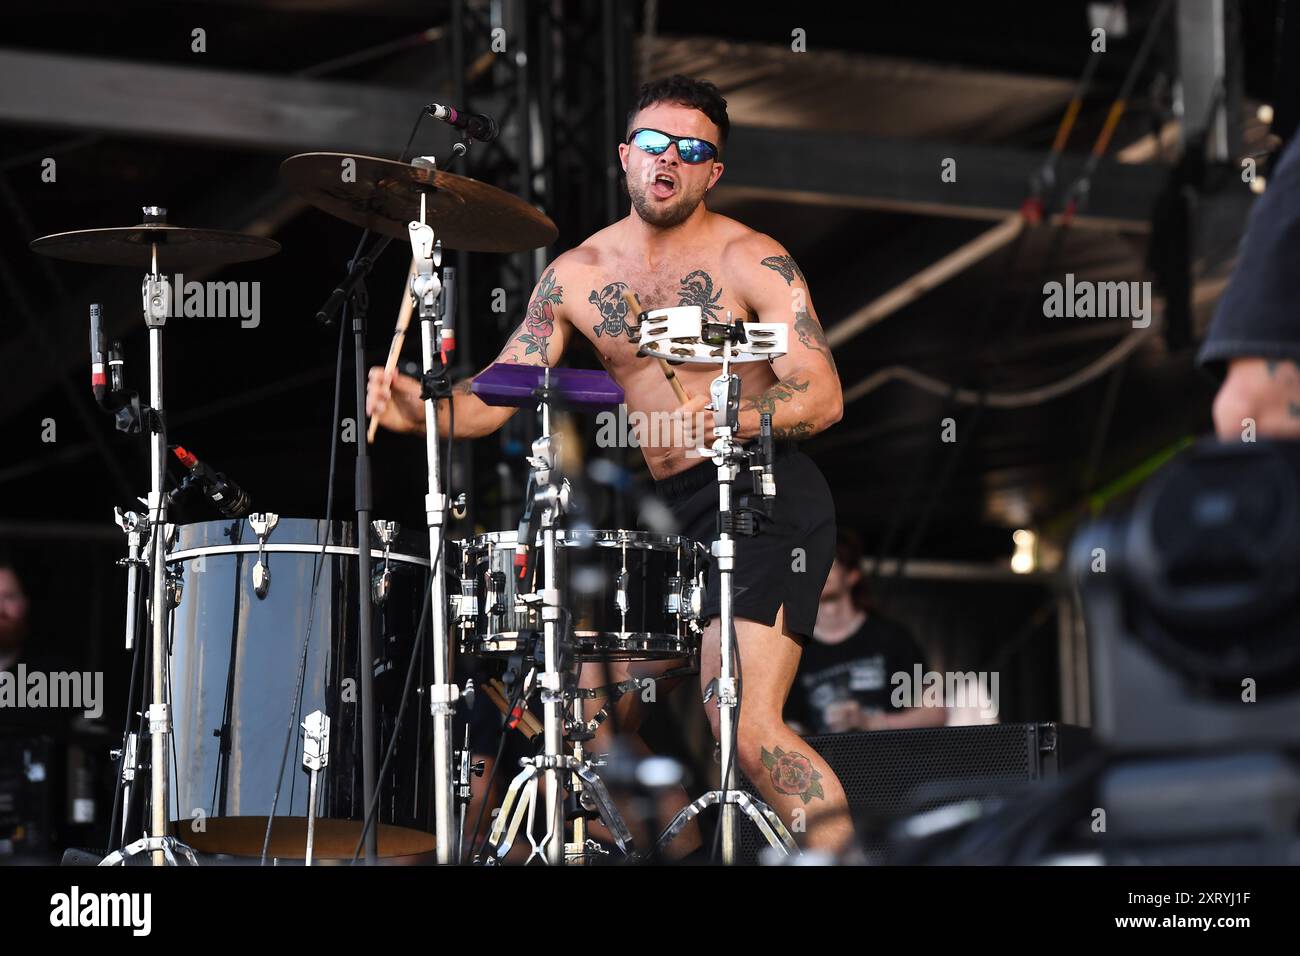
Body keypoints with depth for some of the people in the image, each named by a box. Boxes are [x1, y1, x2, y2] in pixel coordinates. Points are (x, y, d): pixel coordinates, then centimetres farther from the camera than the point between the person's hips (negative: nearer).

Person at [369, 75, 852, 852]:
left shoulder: (751, 261, -7)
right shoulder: (577, 276, 7)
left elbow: (823, 396, -14)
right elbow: (492, 398, 2)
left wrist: (729, 421, -31)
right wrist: (414, 409, -18)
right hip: (662, 513, 6)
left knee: (746, 723, -21)